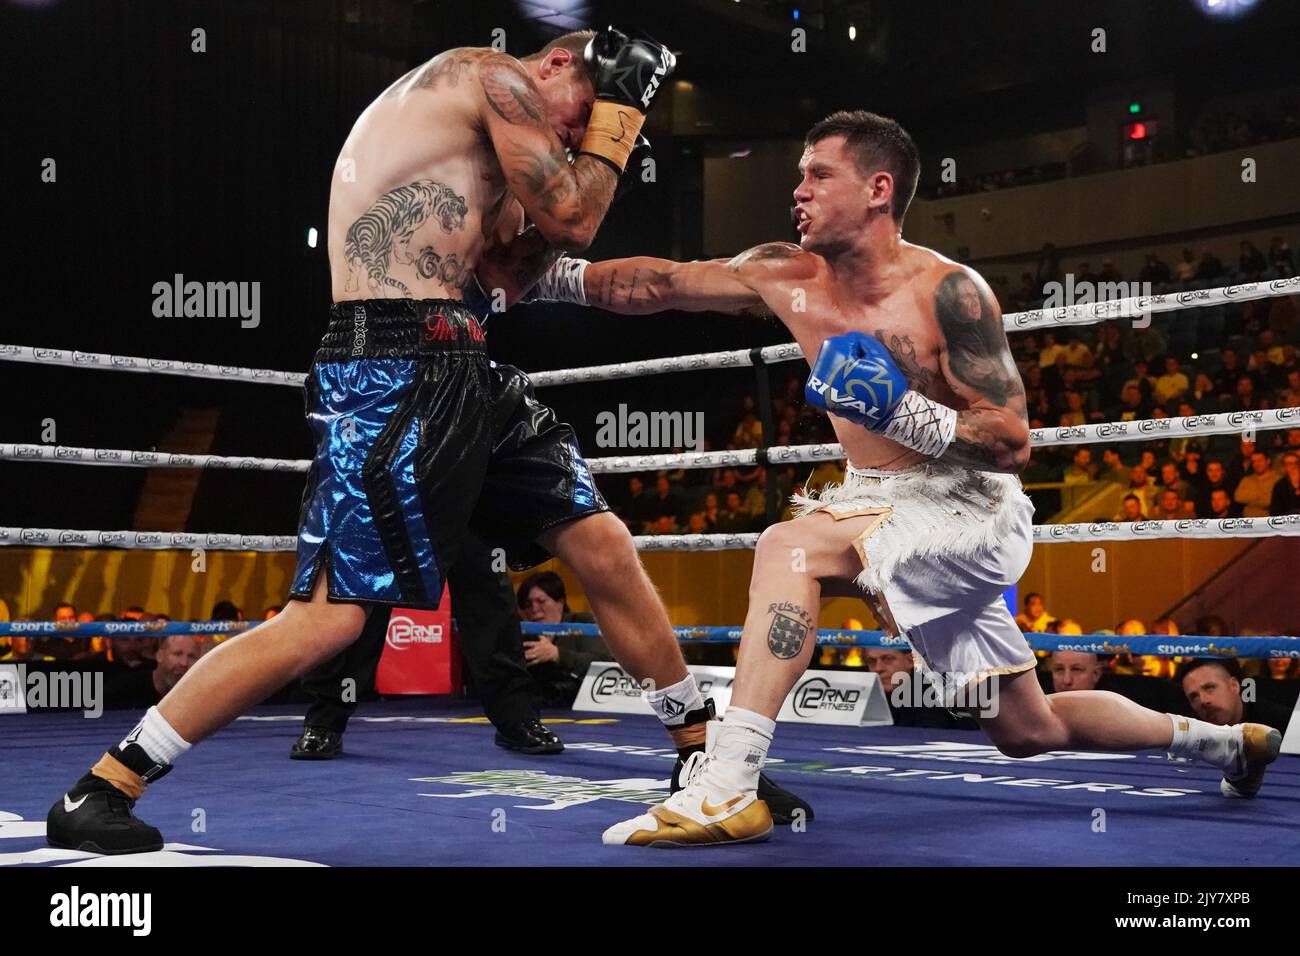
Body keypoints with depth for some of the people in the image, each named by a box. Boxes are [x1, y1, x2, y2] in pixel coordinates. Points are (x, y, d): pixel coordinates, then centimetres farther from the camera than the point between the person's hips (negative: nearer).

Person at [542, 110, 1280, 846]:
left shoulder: (949, 292, -18)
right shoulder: (787, 277, -1)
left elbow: (1013, 445, -17)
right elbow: (659, 285, -1)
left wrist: (901, 413, -30)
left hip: (970, 510, -7)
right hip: (886, 508, 7)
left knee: (792, 547, -31)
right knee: (1029, 732, 17)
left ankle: (726, 790, -32)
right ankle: (1222, 741, 39)